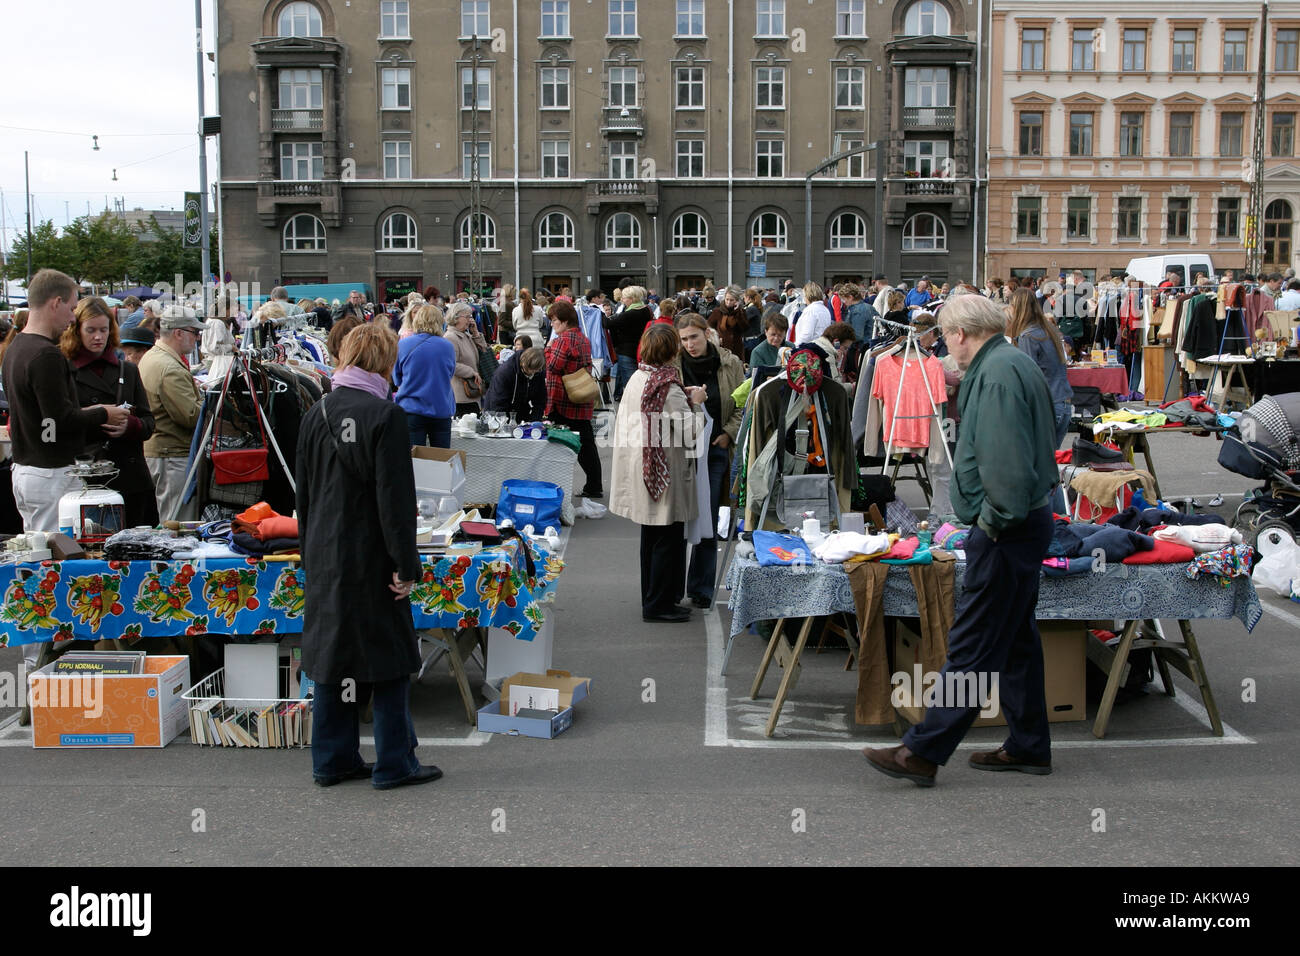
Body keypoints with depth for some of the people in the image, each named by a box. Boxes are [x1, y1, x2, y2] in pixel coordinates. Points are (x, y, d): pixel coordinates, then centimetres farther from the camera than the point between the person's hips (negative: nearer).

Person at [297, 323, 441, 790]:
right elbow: (395, 498, -17)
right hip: (370, 559, -6)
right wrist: (406, 564, -12)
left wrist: (310, 554, 19)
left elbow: (304, 493, 12)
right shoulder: (386, 415, -14)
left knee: (331, 653, 13)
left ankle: (333, 759, 21)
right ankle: (394, 764, 10)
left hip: (324, 559, 6)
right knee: (388, 660, 4)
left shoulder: (316, 414, 7)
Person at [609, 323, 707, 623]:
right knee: (669, 538, 1)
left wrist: (685, 398, 10)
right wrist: (694, 403, -2)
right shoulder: (669, 387, -19)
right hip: (665, 474, -9)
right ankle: (659, 604, 6)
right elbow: (688, 432, -17)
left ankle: (652, 599, 27)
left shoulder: (637, 378, 6)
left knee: (651, 537, 18)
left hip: (642, 472, 9)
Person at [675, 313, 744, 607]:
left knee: (708, 520, 3)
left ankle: (701, 588, 12)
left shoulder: (730, 363, 3)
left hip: (716, 449, 1)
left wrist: (728, 434, -3)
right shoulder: (672, 364, -1)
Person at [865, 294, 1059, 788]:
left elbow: (1006, 462, -27)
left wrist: (996, 520, -16)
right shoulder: (1012, 363, 16)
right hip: (1025, 522, 11)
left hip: (1007, 530, -11)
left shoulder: (997, 372, -18)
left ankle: (923, 752, -4)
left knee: (971, 645, -7)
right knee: (1015, 638, 17)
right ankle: (1028, 747, 26)